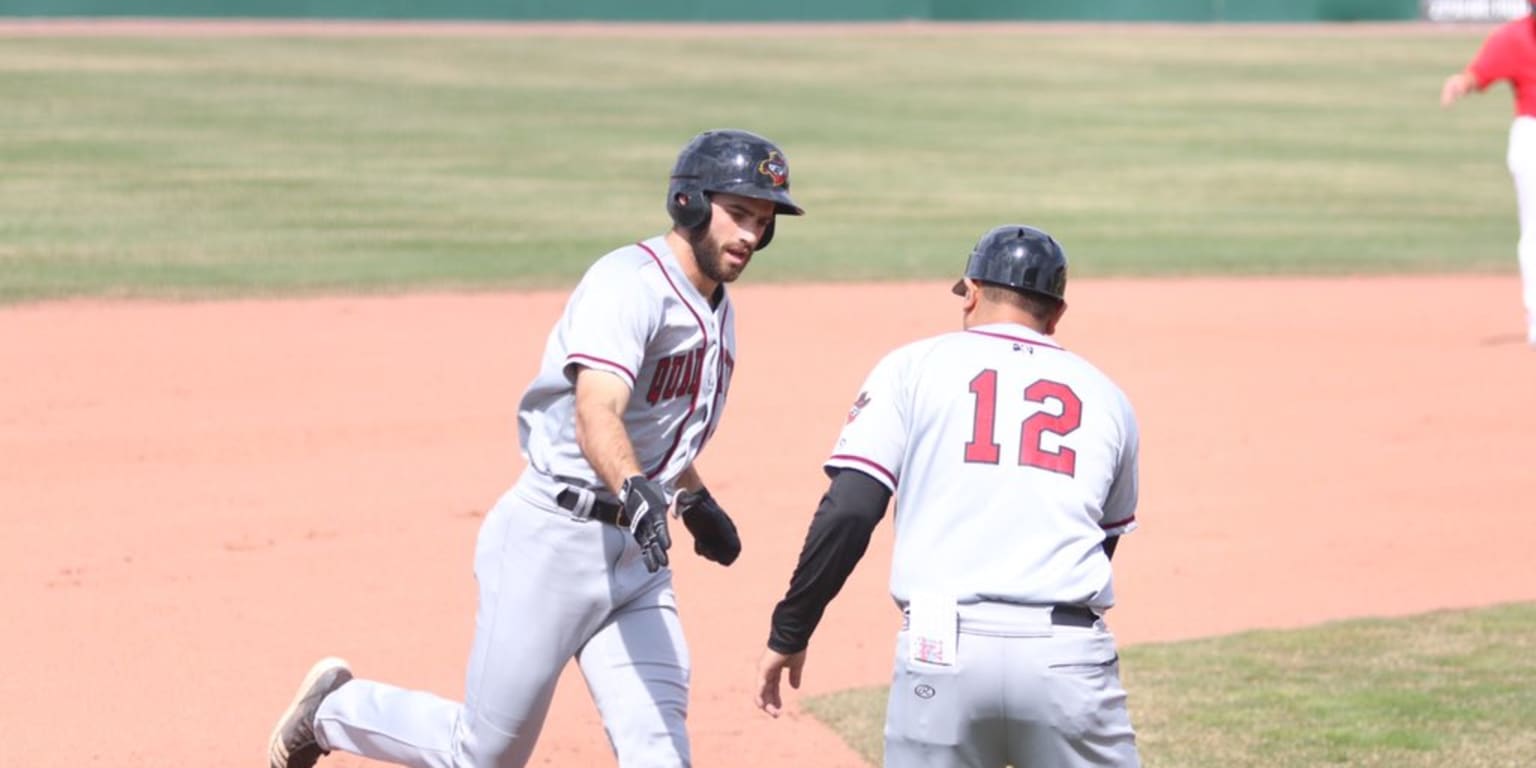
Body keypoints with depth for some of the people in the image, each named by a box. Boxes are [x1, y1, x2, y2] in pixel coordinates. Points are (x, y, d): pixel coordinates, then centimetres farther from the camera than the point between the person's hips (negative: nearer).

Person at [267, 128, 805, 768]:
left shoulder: (716, 310, 12)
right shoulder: (630, 283, -17)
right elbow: (596, 414, -34)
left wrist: (697, 500, 41)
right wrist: (636, 494, -51)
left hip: (637, 558, 8)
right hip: (555, 541, -7)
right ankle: (335, 708, 30)